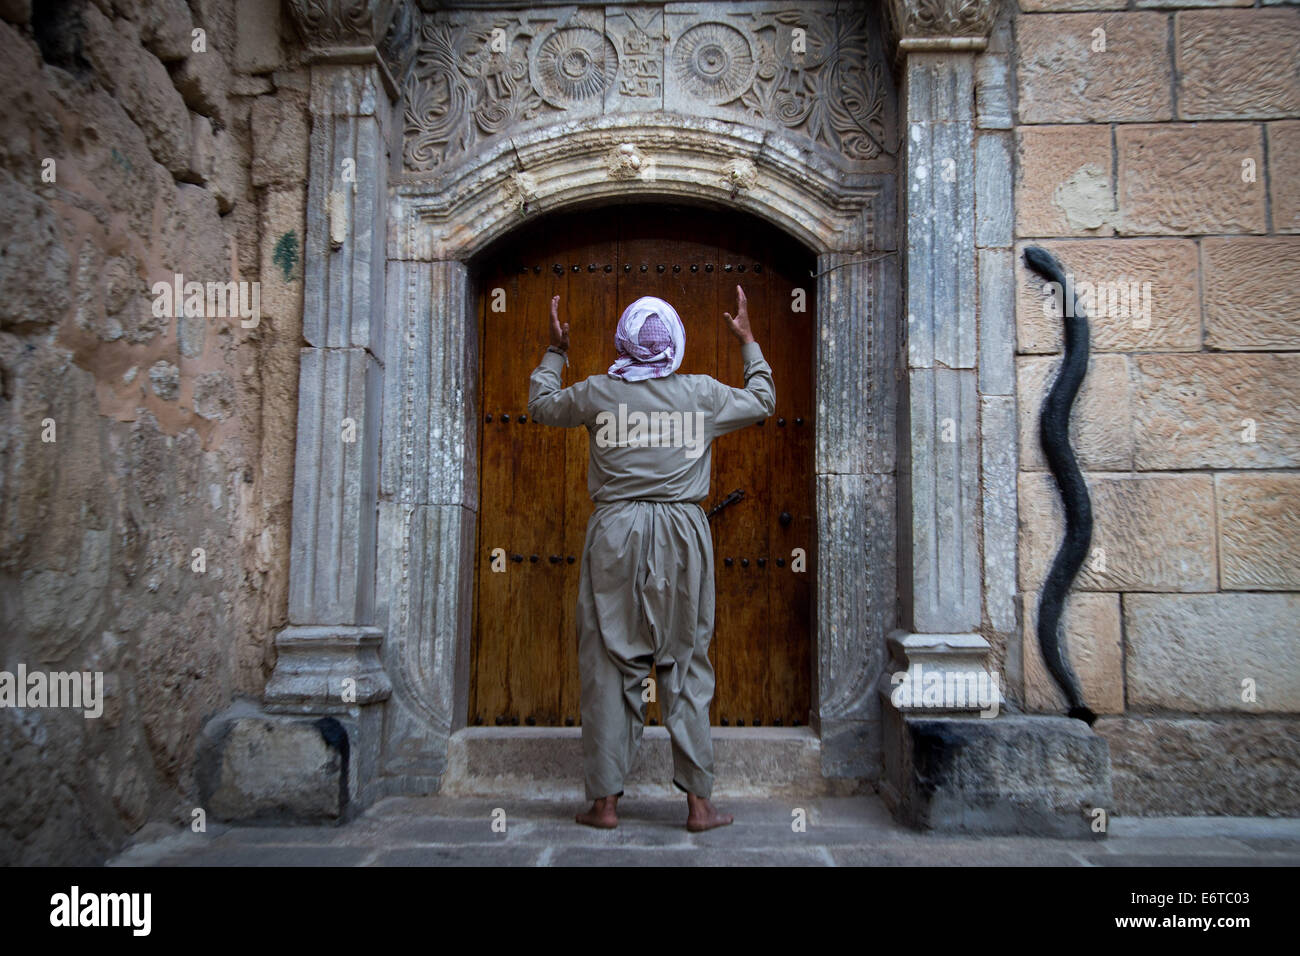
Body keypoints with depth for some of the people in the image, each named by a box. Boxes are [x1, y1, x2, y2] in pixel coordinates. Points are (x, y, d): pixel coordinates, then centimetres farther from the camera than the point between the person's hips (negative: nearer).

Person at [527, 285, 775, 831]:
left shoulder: (596, 393, 1)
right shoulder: (703, 394, 2)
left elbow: (541, 406, 20)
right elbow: (762, 402, 20)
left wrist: (554, 353, 35)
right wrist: (749, 343, 31)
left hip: (615, 533, 0)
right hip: (681, 532, 0)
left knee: (608, 664, 7)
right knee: (686, 667, 7)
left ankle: (605, 800, 12)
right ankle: (698, 802, 11)